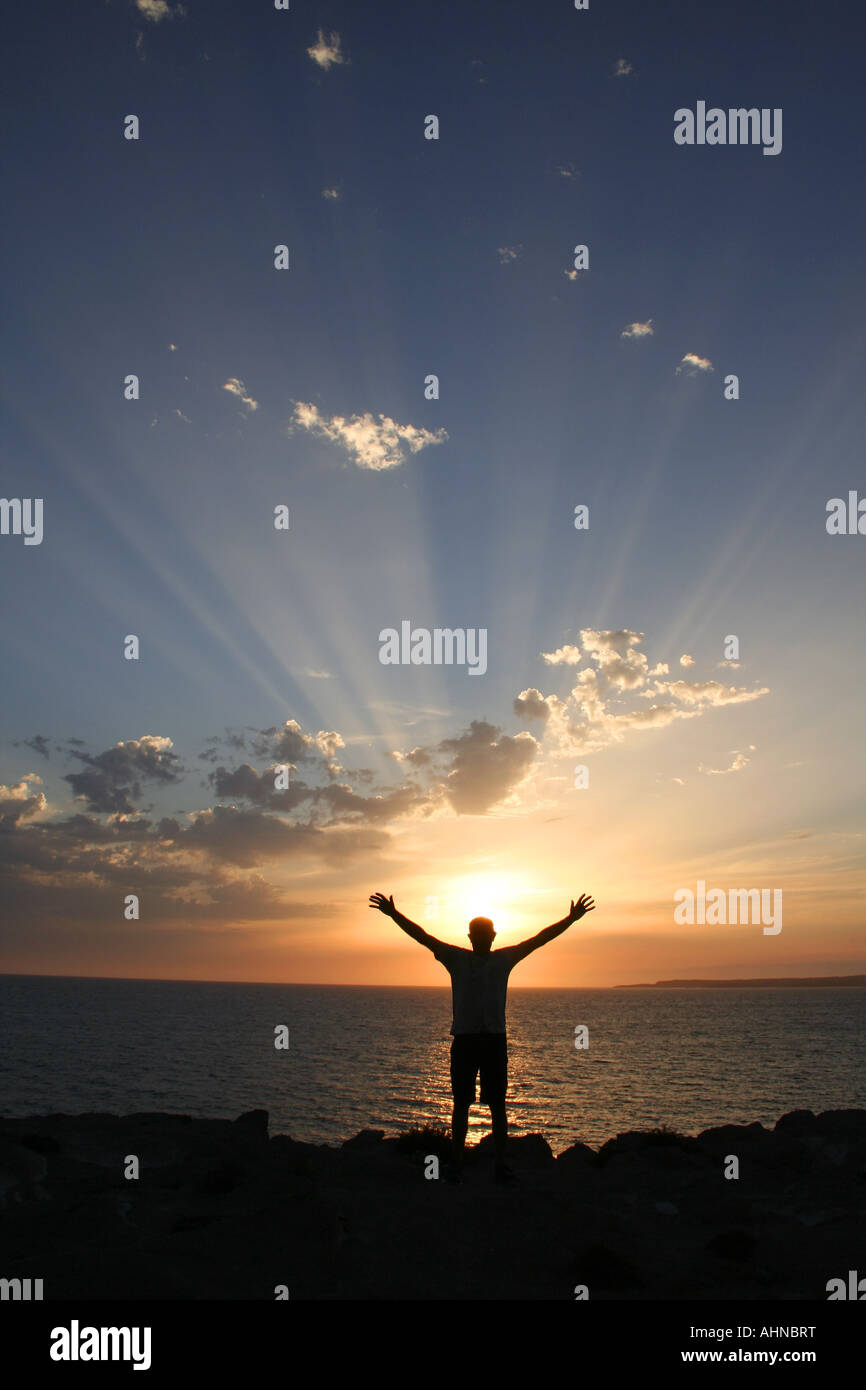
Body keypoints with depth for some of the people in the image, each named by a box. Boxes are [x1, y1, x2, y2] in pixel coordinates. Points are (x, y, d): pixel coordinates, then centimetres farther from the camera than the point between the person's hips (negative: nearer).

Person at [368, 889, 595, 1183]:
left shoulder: (504, 959, 7)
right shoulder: (456, 958, 4)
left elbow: (540, 938, 5)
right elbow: (422, 936, -3)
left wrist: (570, 919, 0)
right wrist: (393, 914, -11)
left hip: (495, 1038, 1)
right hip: (464, 1038, -1)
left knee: (497, 1104, 5)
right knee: (461, 1104, 5)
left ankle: (500, 1163, 13)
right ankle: (457, 1163, 14)